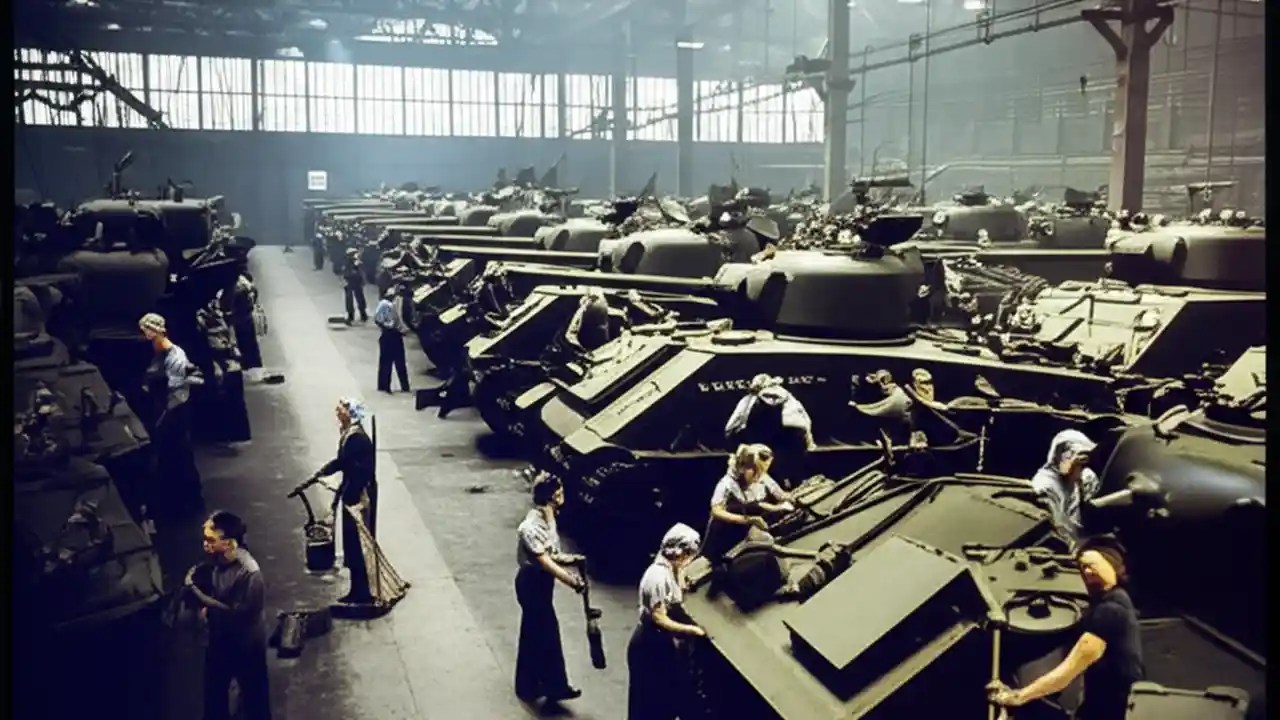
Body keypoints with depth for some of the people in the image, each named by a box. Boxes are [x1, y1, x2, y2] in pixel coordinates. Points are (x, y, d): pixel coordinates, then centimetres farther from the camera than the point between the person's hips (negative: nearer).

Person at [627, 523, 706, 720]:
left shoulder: (668, 569, 2)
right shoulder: (658, 575, -26)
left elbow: (676, 602, 9)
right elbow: (660, 619, -25)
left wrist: (680, 573, 2)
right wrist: (692, 630, -17)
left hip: (660, 641, 9)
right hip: (648, 644, -9)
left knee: (667, 693, 19)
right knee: (648, 699, 5)